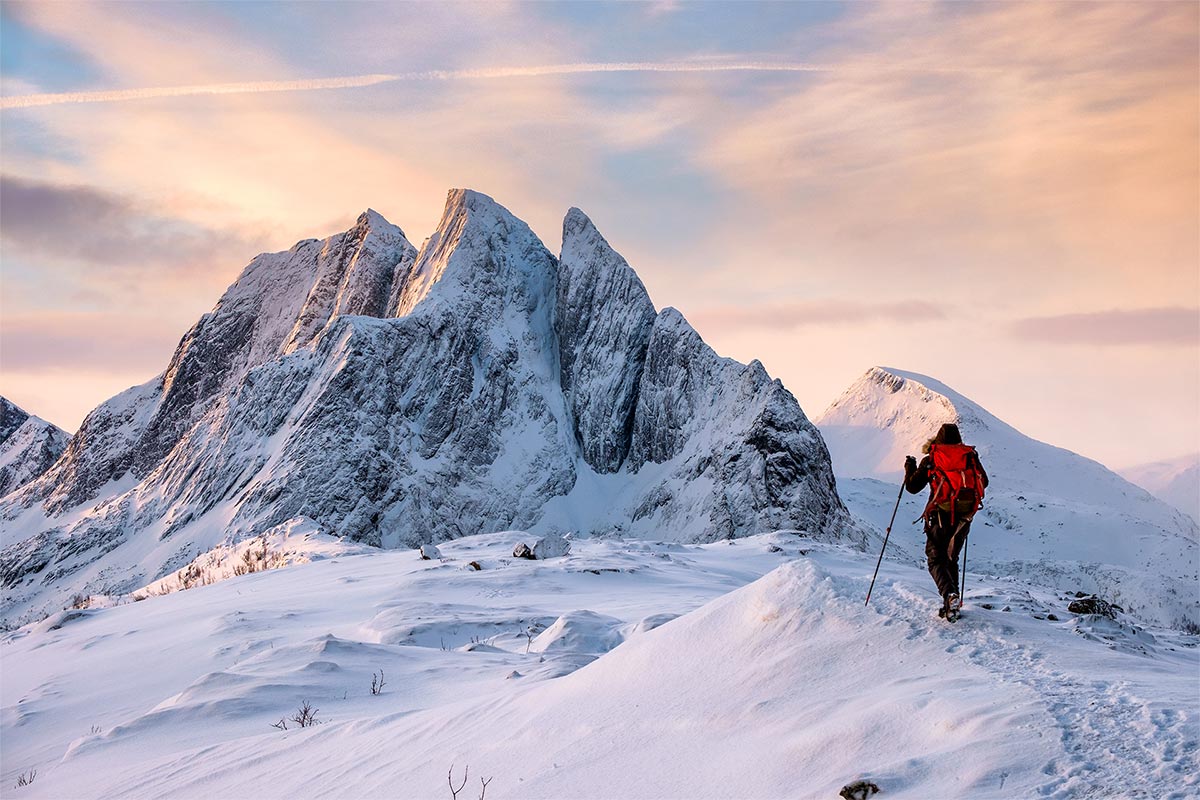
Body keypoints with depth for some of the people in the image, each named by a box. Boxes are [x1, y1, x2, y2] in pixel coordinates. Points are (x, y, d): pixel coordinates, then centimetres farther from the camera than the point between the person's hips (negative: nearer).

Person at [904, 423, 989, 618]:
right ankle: (952, 602, 13)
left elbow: (912, 487, 6)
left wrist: (910, 468, 24)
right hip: (965, 514, 3)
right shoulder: (971, 455, 11)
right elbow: (984, 482, 23)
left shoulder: (931, 459, 4)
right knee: (951, 558, 18)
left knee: (936, 559, 2)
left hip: (941, 514, -3)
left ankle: (949, 593, -24)